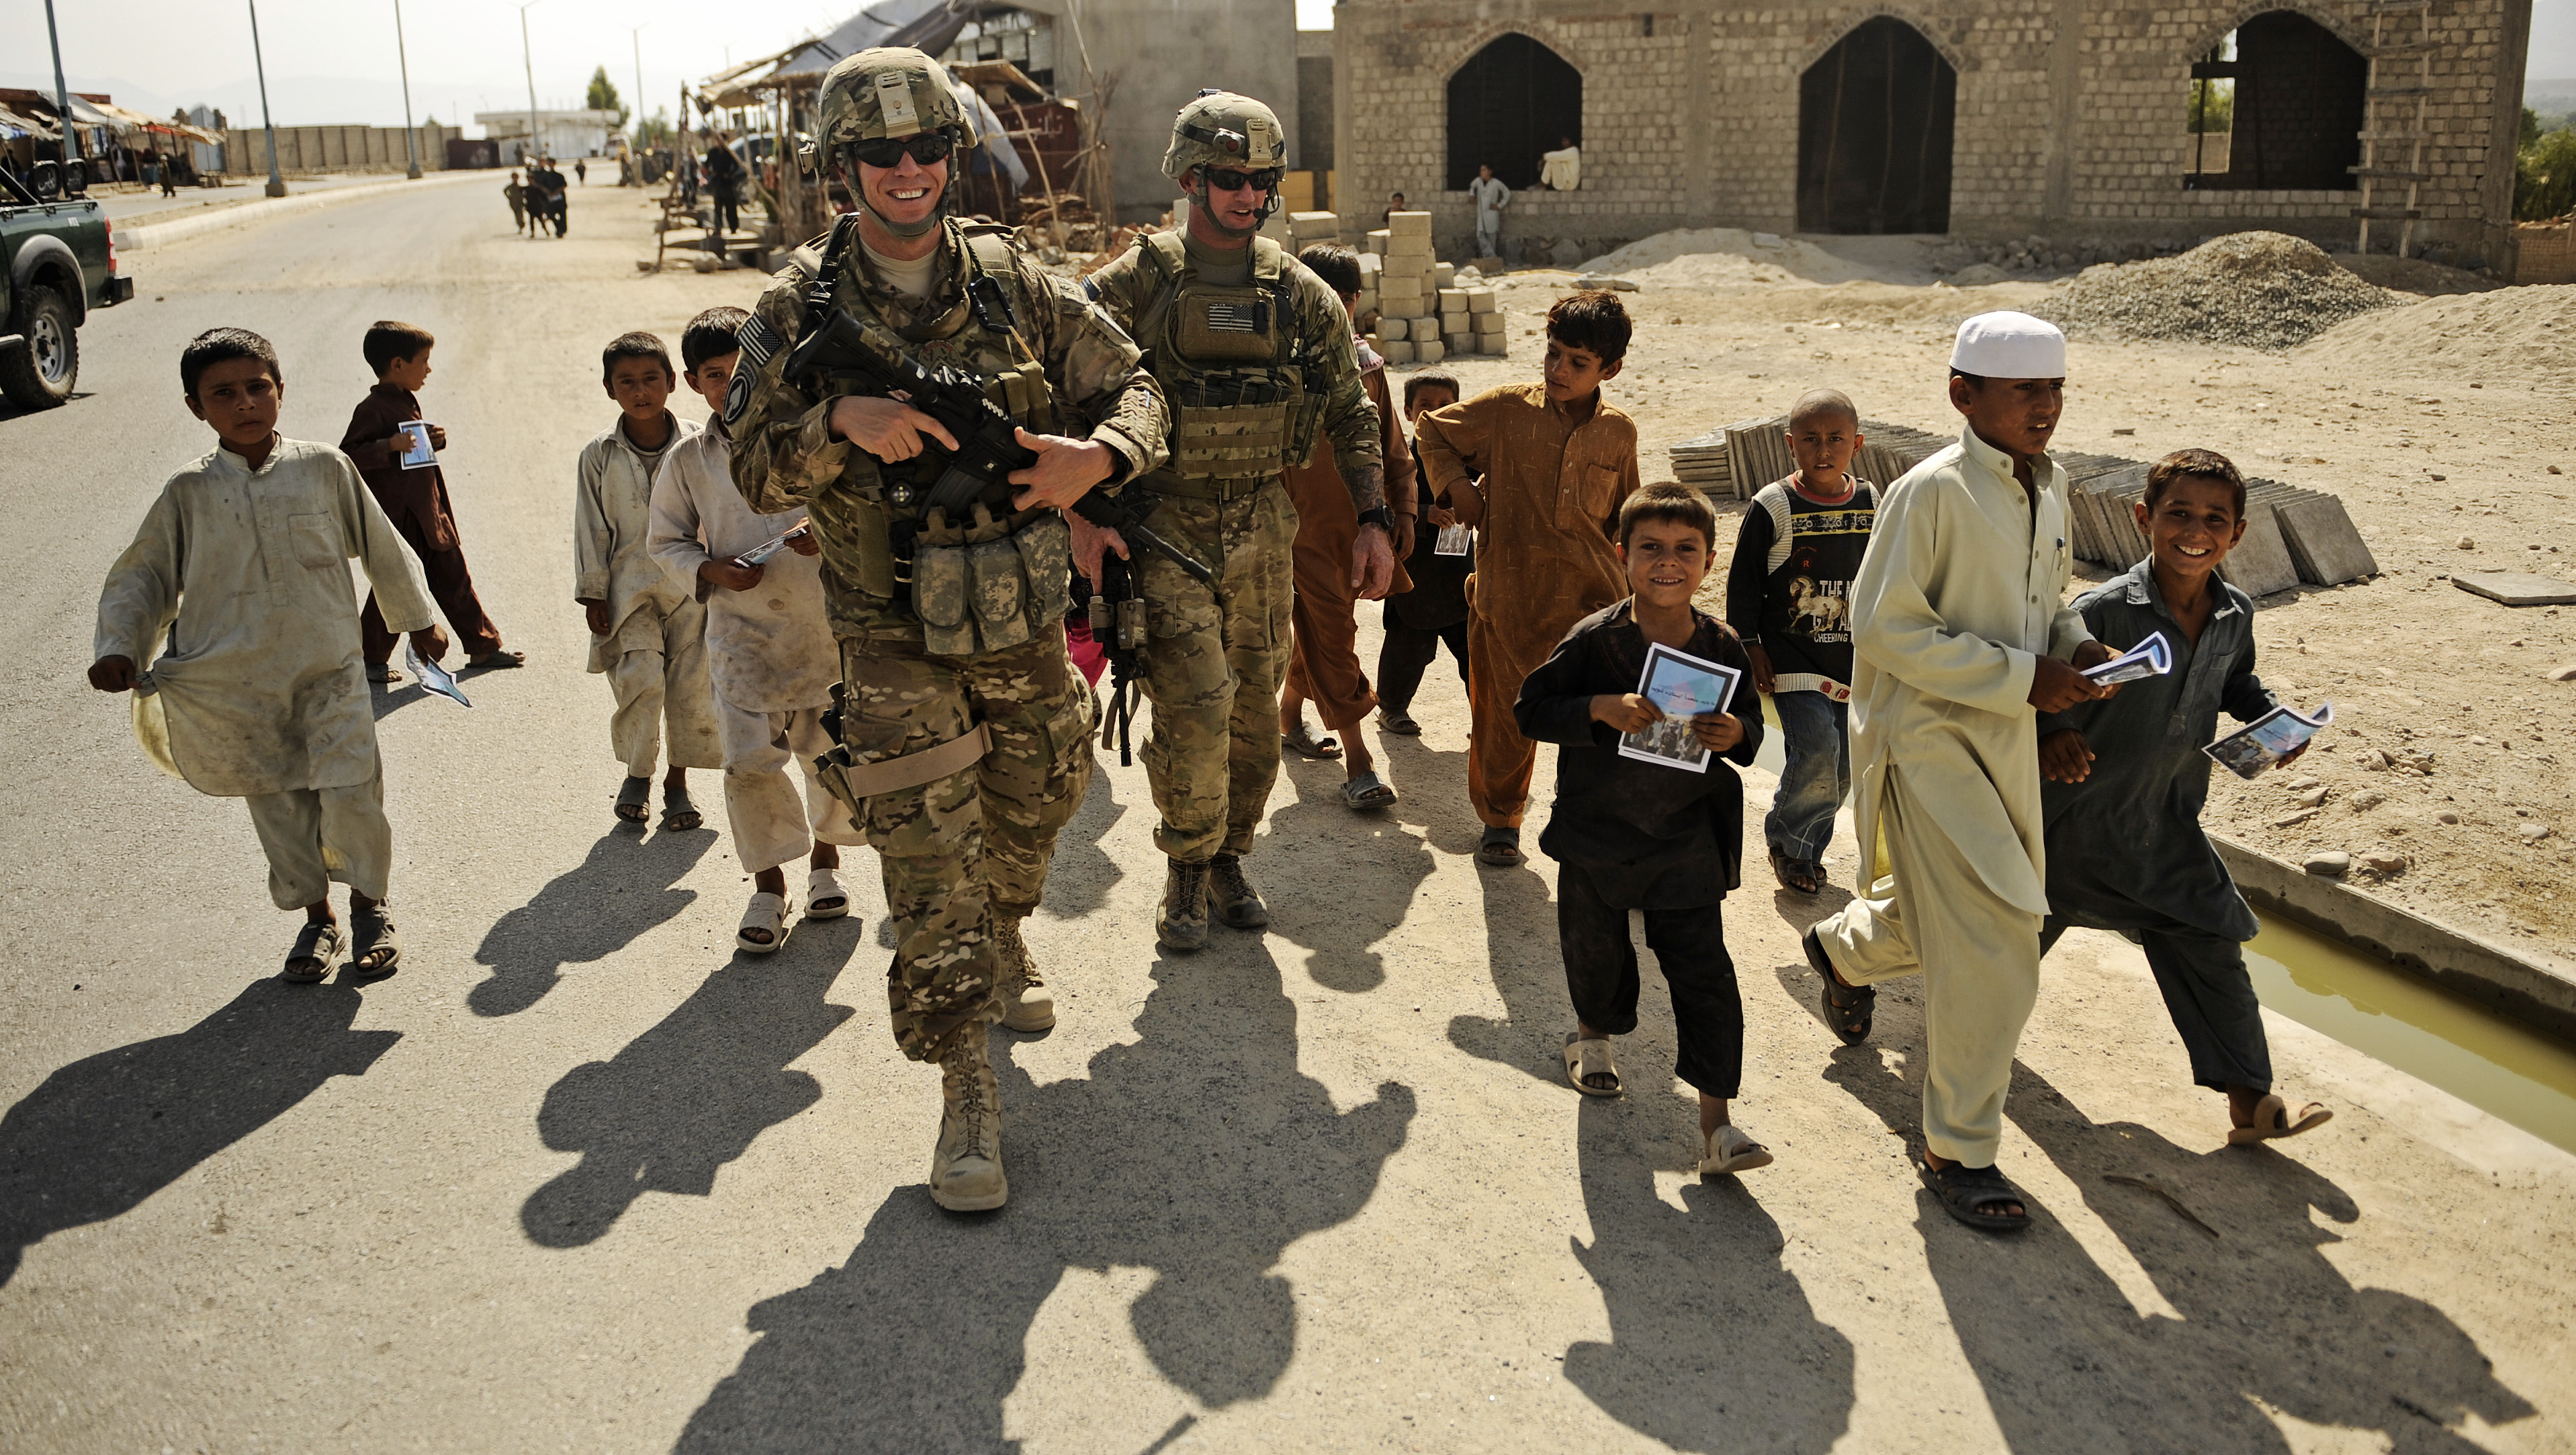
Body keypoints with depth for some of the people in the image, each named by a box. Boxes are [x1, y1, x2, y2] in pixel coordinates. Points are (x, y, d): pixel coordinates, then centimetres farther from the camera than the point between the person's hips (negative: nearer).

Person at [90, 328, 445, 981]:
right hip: (237, 686, 1)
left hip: (327, 670, -1)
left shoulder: (325, 469, -2)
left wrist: (419, 621, 19)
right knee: (279, 807, 11)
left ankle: (370, 904, 17)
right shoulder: (188, 494, -1)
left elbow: (380, 547, 10)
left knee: (350, 794, -8)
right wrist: (119, 647, -6)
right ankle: (317, 916, 30)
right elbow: (141, 578, 8)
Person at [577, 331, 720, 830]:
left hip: (692, 587, 1)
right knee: (639, 680, -12)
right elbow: (591, 530, 4)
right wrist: (592, 593, 1)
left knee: (691, 687, 2)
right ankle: (637, 774, 11)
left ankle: (678, 782, 20)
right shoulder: (599, 456, 0)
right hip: (628, 587, 0)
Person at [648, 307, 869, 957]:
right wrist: (709, 571, -9)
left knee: (831, 752, 10)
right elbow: (667, 541, 11)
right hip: (742, 630, 0)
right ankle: (768, 884, 12)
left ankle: (825, 858, 35)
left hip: (824, 621, 0)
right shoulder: (686, 461, 2)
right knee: (748, 758, -7)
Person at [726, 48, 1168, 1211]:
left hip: (1027, 624, 4)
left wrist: (1096, 457, -18)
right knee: (930, 867, -5)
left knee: (1030, 818, 23)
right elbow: (754, 470, -8)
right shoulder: (803, 306, -6)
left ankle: (1004, 943, 55)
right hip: (898, 643, -3)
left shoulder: (1015, 283, -1)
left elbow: (1131, 387, 4)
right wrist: (841, 418, -27)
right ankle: (967, 1091, 8)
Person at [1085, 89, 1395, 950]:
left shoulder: (1300, 294, 5)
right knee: (1194, 703, -13)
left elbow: (1351, 411, 10)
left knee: (1254, 706, 9)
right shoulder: (1133, 284, -3)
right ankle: (1187, 869, 9)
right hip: (1164, 523, -3)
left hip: (1263, 528, 4)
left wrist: (1373, 520, 2)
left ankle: (1229, 859, 29)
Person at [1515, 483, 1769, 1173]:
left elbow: (1751, 722, 8)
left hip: (1686, 839, 1)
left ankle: (1715, 1122, 3)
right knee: (1596, 949, 17)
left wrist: (1737, 735, -16)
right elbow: (1531, 709, -9)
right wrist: (1601, 709, -25)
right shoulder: (1594, 639, -11)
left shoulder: (1722, 648, -4)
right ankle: (1593, 1032, 51)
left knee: (1704, 972, -4)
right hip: (1598, 832, -1)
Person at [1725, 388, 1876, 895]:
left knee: (1841, 766, 7)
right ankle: (1785, 838, 6)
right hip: (1791, 657, -4)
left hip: (1851, 658, 4)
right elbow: (1742, 580, -4)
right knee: (1816, 749, -17)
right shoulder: (1773, 506, -9)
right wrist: (1750, 645, -6)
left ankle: (1807, 851, 27)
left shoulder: (1871, 504, 4)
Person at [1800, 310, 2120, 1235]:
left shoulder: (2045, 487, 7)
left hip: (2008, 736, 8)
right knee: (1992, 935, -12)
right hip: (1929, 734, -8)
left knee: (1982, 910, 21)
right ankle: (1958, 1152, 4)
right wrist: (2025, 677, -21)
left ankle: (1846, 947, 53)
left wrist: (2077, 647, -2)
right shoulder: (1932, 492, -18)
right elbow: (1883, 626, -20)